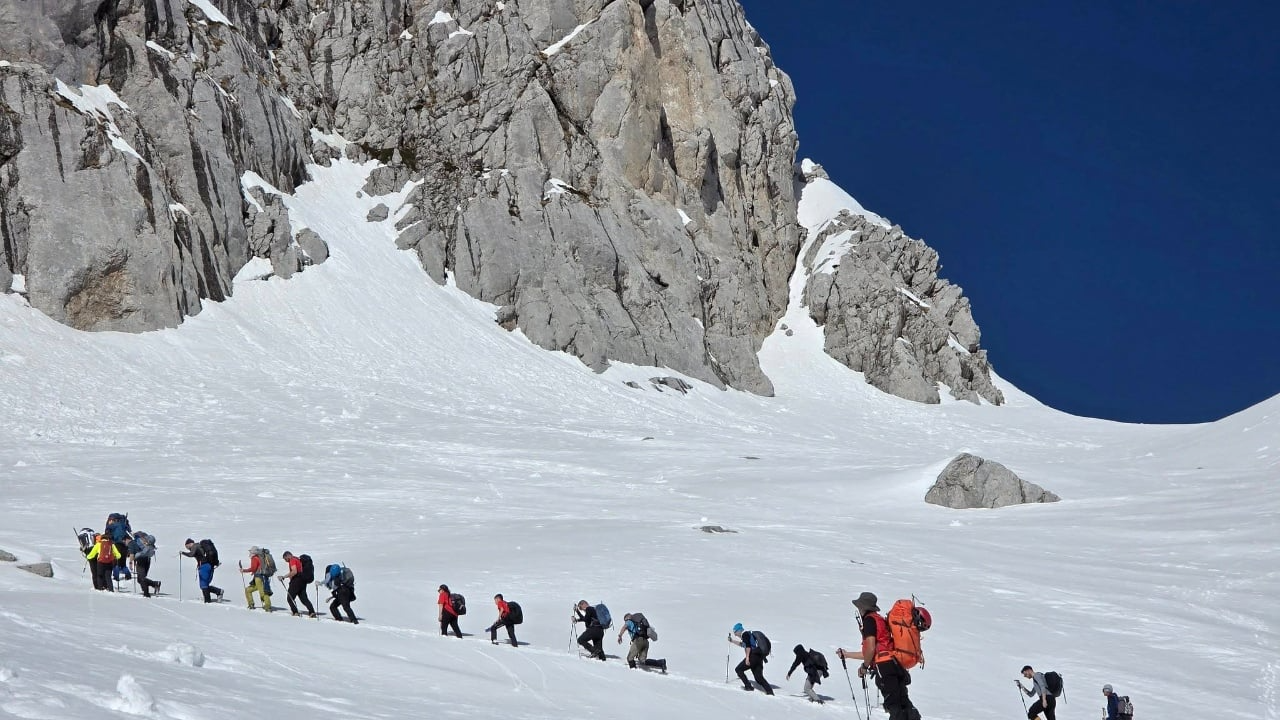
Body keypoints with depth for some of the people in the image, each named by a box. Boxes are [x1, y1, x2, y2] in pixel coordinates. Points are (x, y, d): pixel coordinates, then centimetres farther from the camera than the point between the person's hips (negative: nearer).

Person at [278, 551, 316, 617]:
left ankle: (295, 612, -4)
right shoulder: (298, 559, 20)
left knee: (290, 598, 2)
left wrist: (284, 577, -20)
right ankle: (312, 612, -6)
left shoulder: (292, 560, -9)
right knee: (303, 598, 7)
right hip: (303, 579, 9)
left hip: (296, 580, -9)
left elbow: (294, 572, -23)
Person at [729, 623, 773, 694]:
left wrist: (747, 658, -20)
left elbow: (748, 646, -17)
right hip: (759, 657, 9)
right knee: (759, 677, 5)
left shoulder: (744, 634, -3)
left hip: (753, 656, -9)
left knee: (738, 669, 5)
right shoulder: (749, 633, 27)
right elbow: (742, 644, 46)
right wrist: (732, 641, 50)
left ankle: (748, 686, -1)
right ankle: (769, 691, -9)